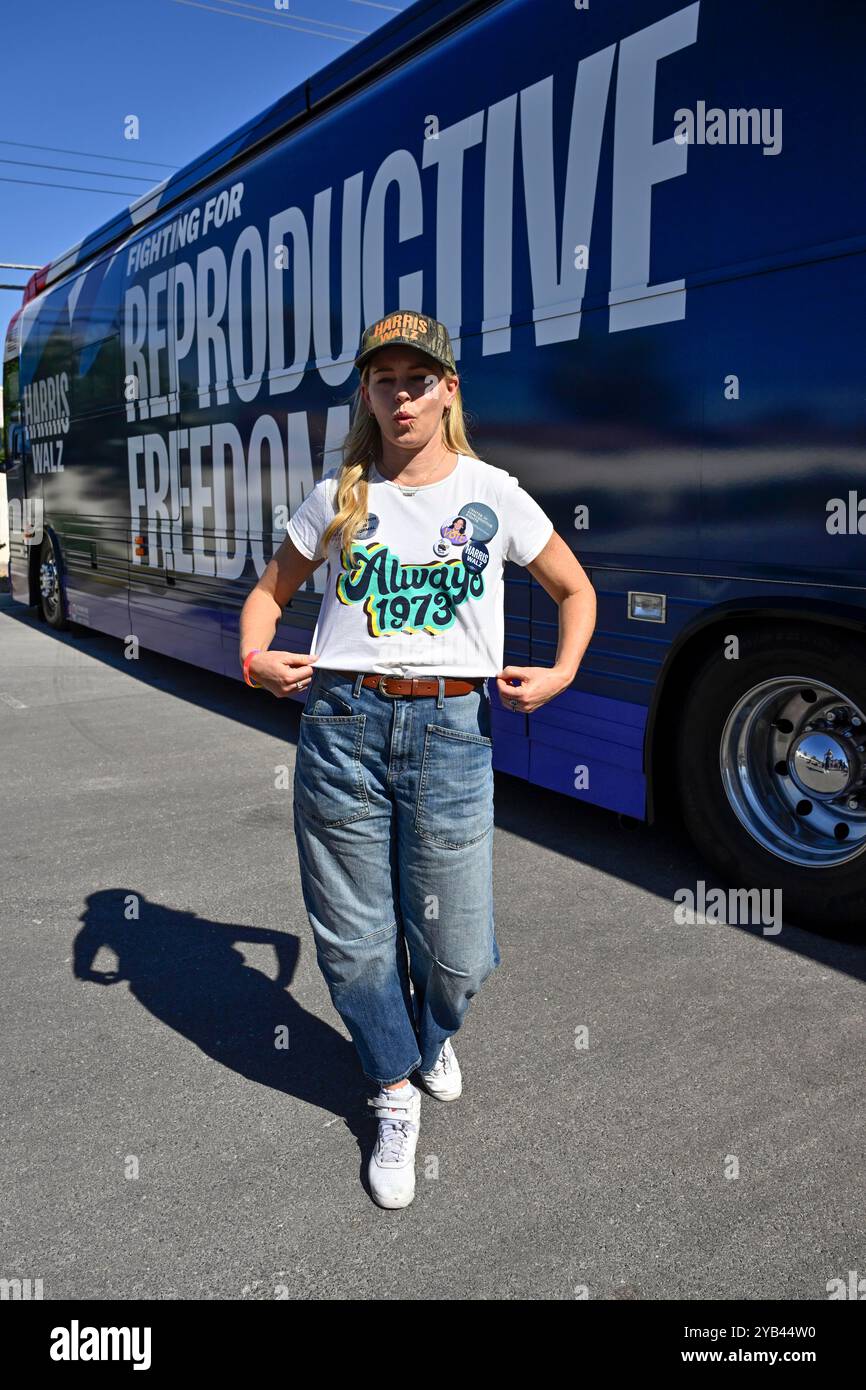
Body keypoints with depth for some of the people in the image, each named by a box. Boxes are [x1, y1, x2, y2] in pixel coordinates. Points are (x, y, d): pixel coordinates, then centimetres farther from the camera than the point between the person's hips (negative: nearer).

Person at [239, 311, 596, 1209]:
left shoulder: (492, 494, 5)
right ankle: (396, 1096, 33)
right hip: (343, 723, 1)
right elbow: (272, 589, 18)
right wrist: (255, 657, -1)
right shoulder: (339, 496, 8)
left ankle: (430, 1039, 42)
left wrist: (561, 673, 0)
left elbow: (575, 591, 15)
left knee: (456, 949, 5)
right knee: (353, 939, 7)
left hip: (451, 729, -1)